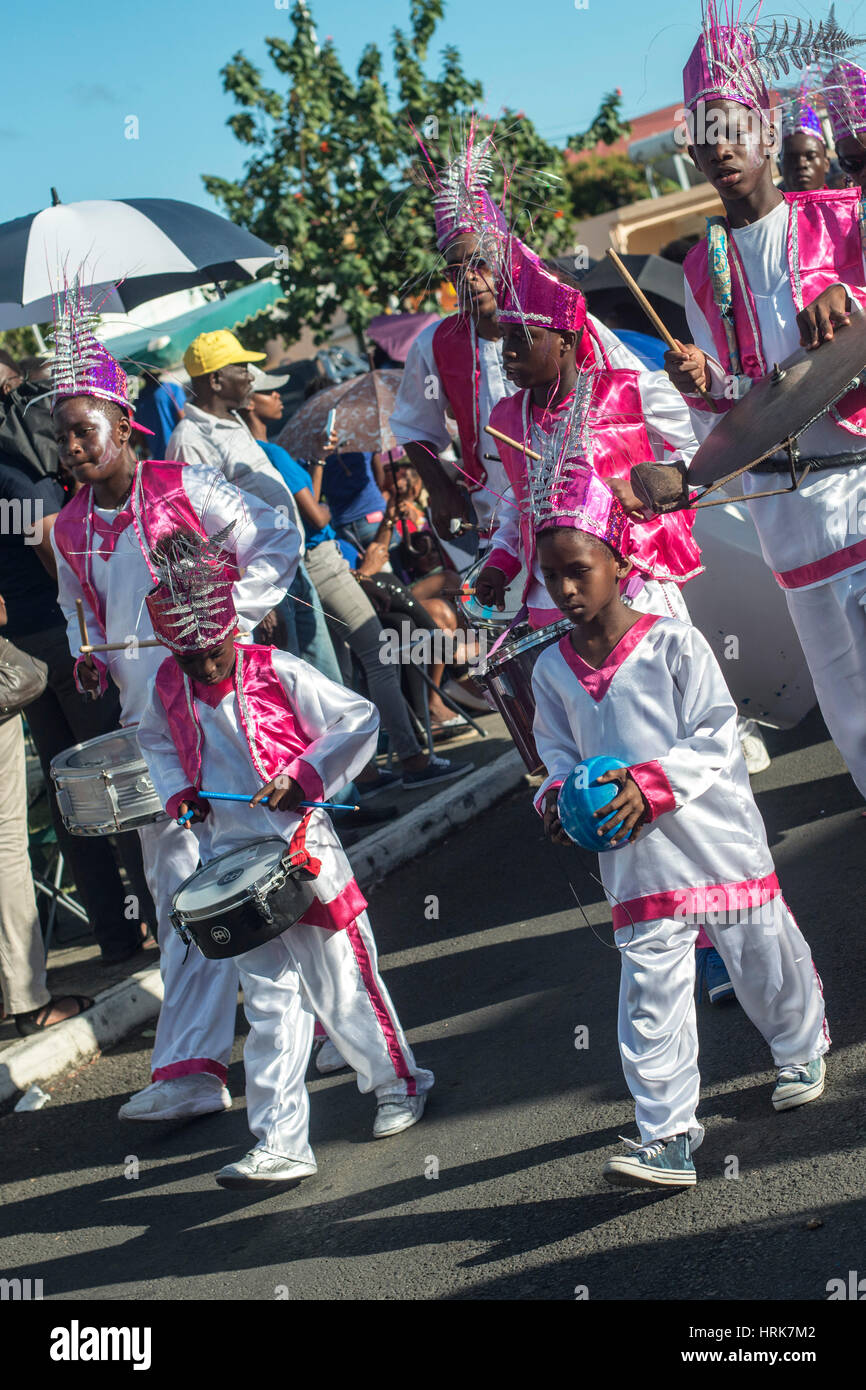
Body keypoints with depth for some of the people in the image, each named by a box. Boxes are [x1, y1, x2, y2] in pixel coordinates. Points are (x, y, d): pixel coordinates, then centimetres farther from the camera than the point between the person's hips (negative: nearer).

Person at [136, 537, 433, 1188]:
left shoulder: (276, 671, -9)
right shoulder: (168, 688, 4)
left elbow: (359, 721, -8)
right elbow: (156, 742, 24)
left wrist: (306, 775, -17)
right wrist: (178, 792, 7)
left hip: (303, 848, -3)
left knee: (343, 984, 7)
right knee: (270, 1002, 1)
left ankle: (398, 1083, 30)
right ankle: (281, 1144, 0)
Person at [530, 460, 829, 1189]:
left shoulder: (673, 642, -10)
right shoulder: (553, 669, 3)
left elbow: (717, 735, -10)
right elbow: (559, 751, 14)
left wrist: (651, 783, -22)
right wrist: (560, 795, -8)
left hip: (717, 837, -2)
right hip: (637, 862, 2)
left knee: (762, 959, 14)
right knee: (650, 995, -4)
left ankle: (801, 1050, 44)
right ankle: (667, 1138, -3)